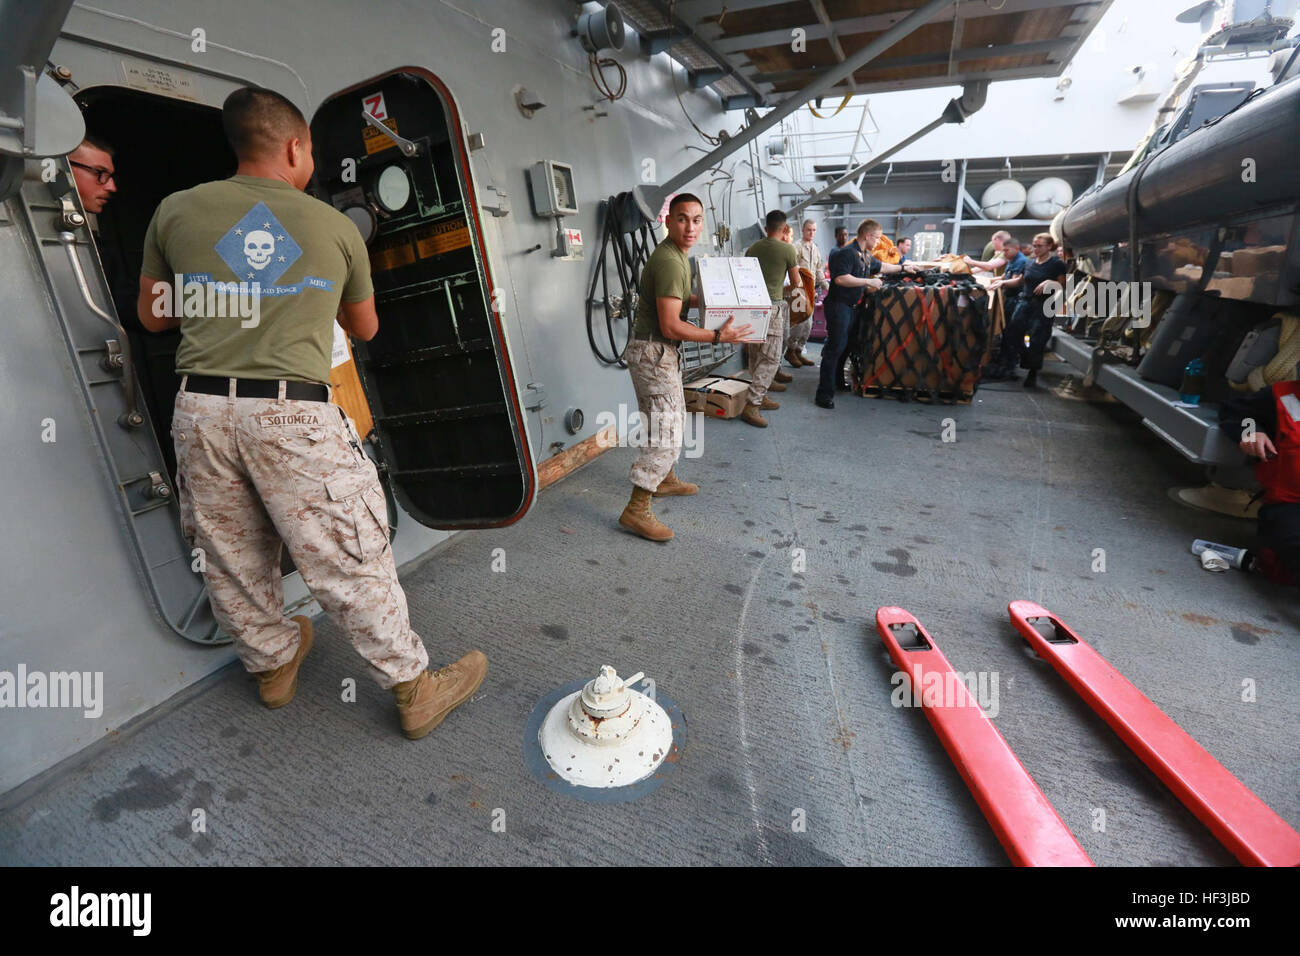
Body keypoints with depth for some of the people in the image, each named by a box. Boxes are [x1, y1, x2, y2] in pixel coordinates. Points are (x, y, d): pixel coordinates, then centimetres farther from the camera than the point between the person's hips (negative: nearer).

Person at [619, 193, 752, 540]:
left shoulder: (677, 255, 13)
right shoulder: (669, 261, -21)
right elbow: (671, 327, -26)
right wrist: (719, 336, -20)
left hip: (662, 351, 11)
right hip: (652, 351, -11)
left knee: (674, 418, 23)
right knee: (664, 433, -12)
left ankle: (665, 480, 40)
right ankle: (636, 511, -8)